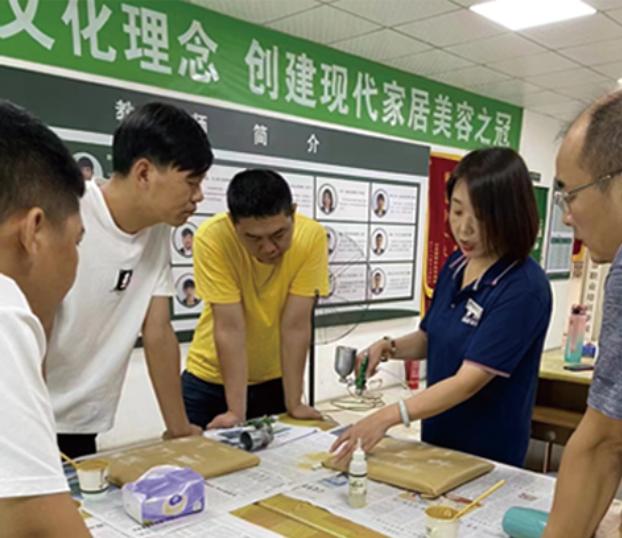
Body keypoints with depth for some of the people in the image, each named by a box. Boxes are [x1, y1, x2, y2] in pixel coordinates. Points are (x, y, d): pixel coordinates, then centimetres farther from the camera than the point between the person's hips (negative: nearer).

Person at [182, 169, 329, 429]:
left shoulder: (312, 236, -23)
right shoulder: (212, 238, -27)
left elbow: (296, 325, -21)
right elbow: (230, 328, -26)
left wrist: (294, 404, -17)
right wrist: (236, 411, -25)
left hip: (276, 378, 1)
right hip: (211, 379, -1)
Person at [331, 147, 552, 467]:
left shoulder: (524, 289, -24)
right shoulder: (456, 264, -2)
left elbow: (469, 380, -28)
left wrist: (389, 416, -35)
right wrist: (389, 347, -8)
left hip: (488, 455, -7)